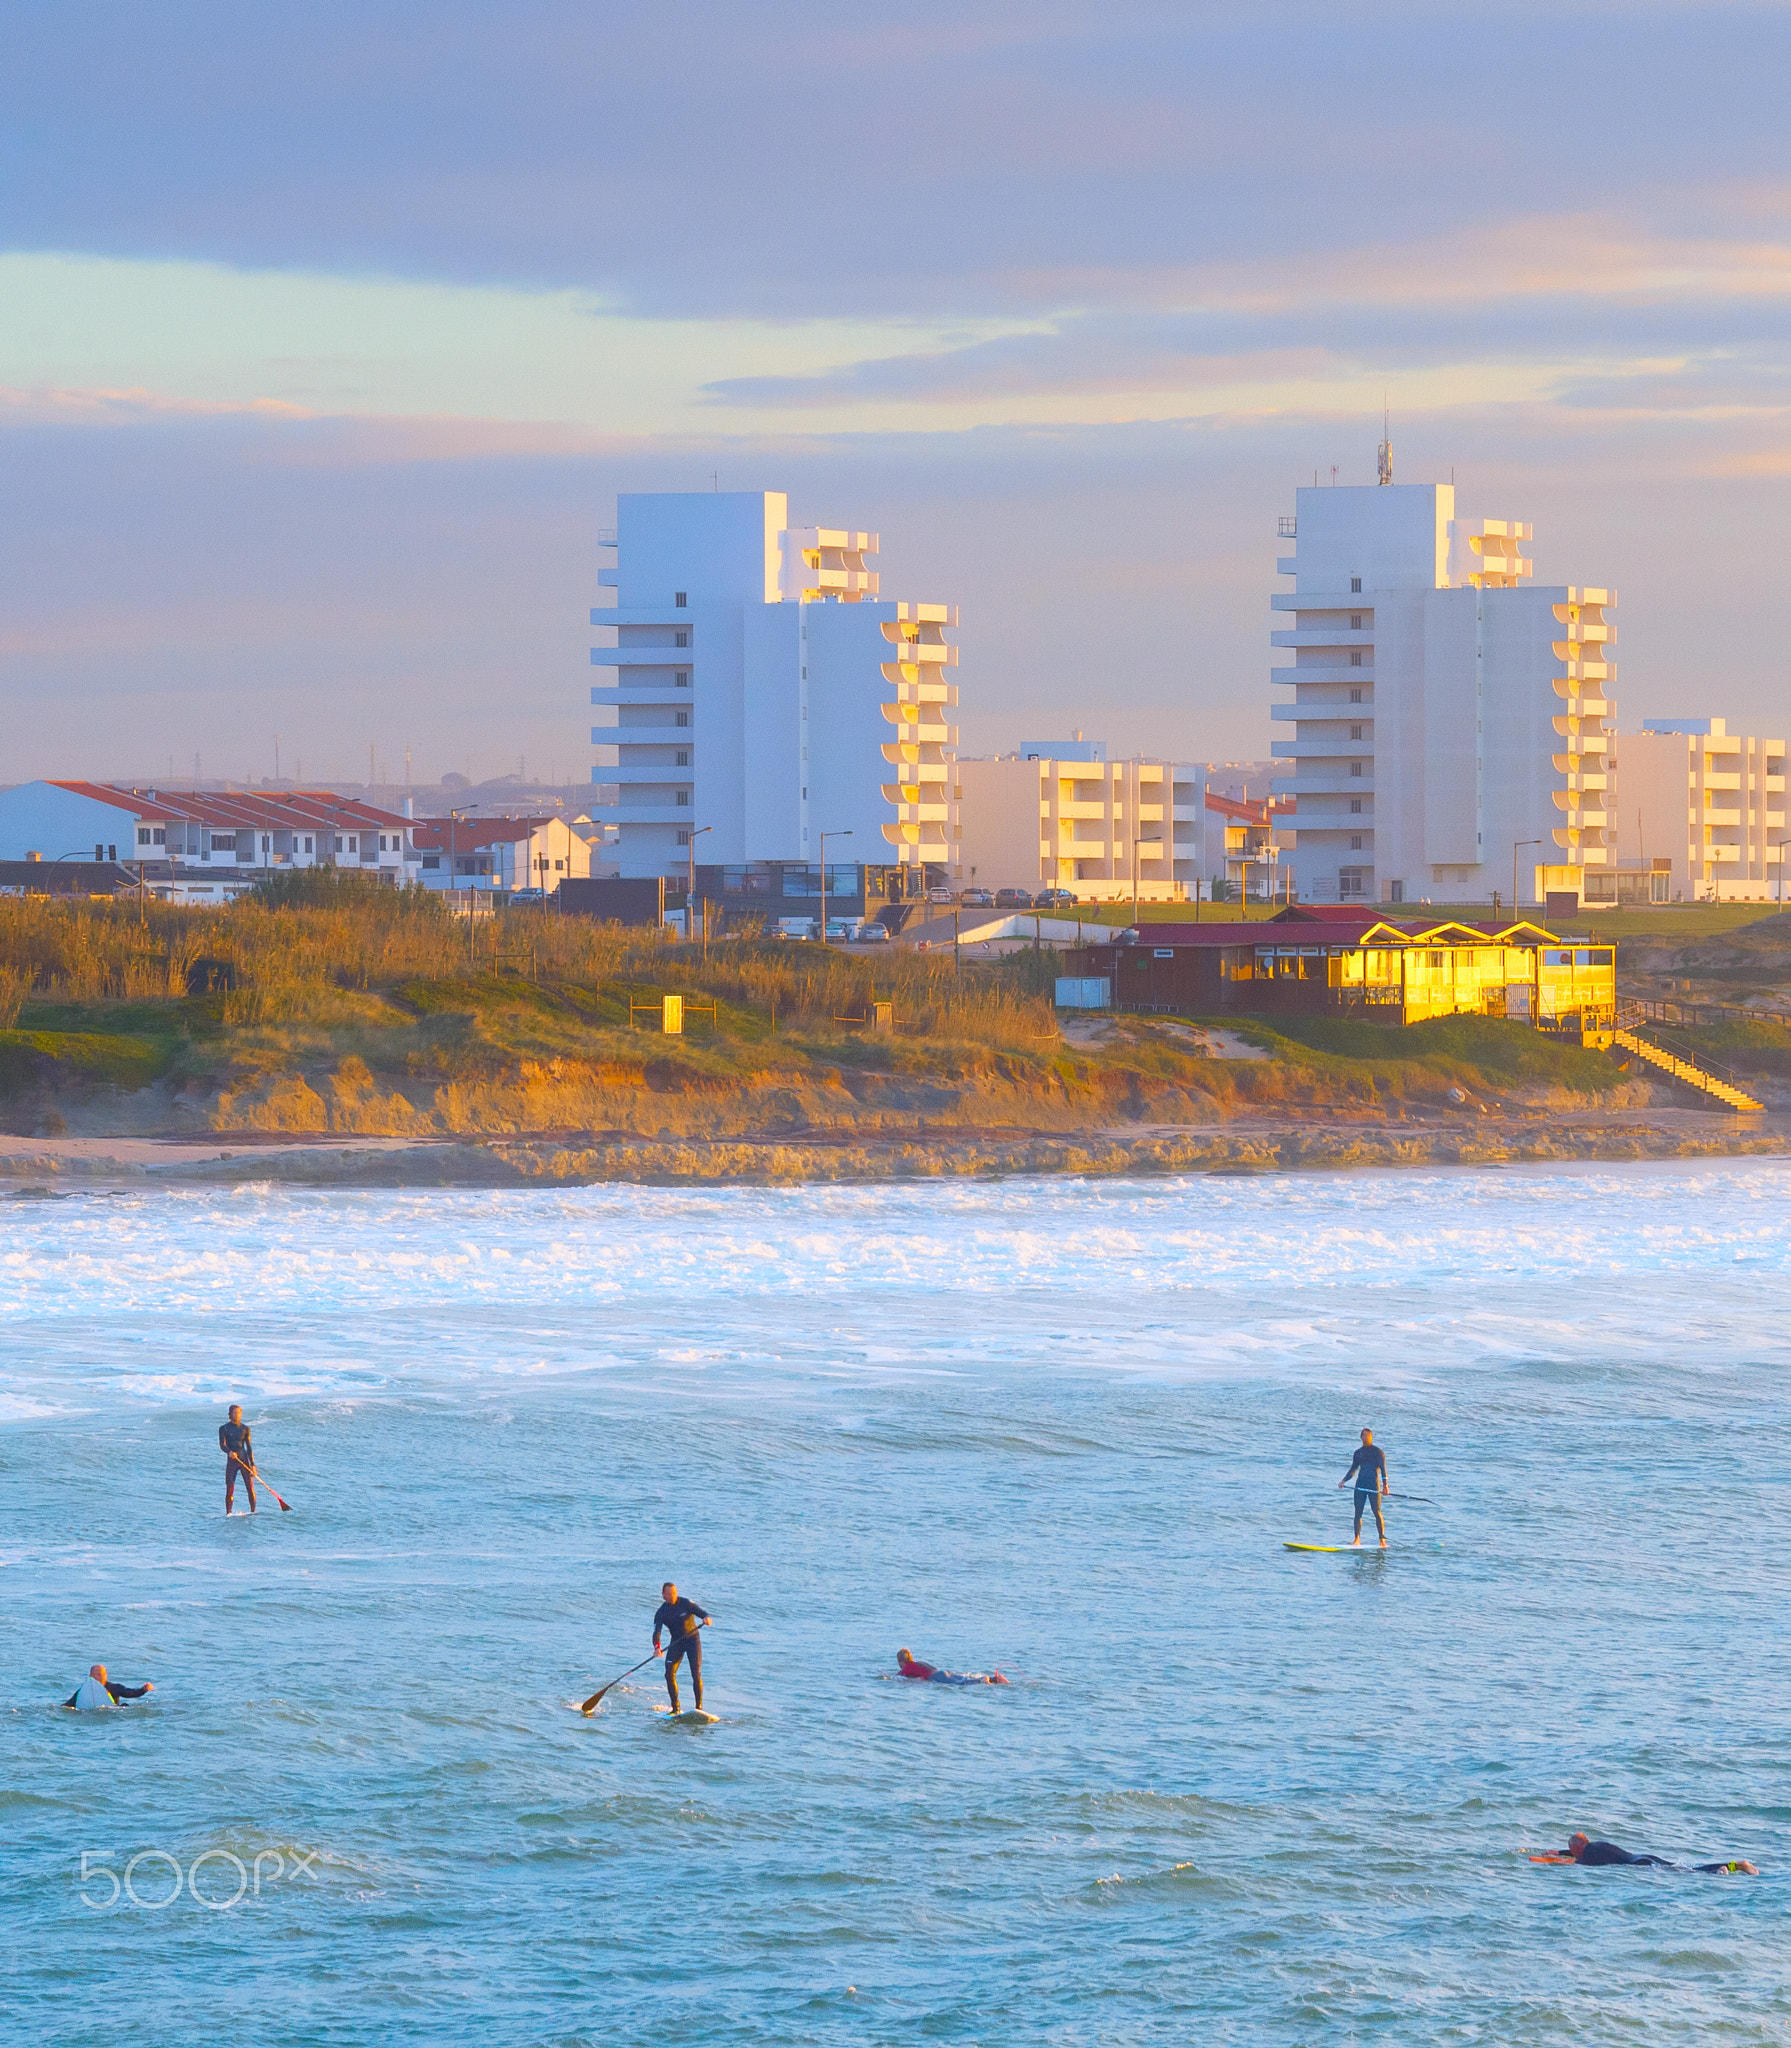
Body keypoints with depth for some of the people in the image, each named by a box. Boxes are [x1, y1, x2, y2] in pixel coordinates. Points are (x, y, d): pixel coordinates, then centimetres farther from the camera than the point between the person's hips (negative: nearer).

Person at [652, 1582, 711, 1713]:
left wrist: (707, 1618, -45)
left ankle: (699, 1706, -9)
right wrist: (657, 1647, -36)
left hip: (692, 1639, -3)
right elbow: (656, 1631, -17)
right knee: (670, 1674, -7)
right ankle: (675, 1708, 3)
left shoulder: (686, 1604, -12)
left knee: (696, 1674, -13)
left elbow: (700, 1612, -19)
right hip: (676, 1642, 3)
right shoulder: (661, 1612, -7)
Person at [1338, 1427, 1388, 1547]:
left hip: (1374, 1484, -5)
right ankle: (1357, 1539, 5)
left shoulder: (1378, 1452, 1)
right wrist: (1343, 1481, 6)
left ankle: (1382, 1540, -8)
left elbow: (1383, 1470, -4)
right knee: (1358, 1512, 1)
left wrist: (1385, 1485, -15)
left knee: (1377, 1512, -8)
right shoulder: (1358, 1453, 15)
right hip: (1360, 1483, 5)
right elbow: (1352, 1470, 20)